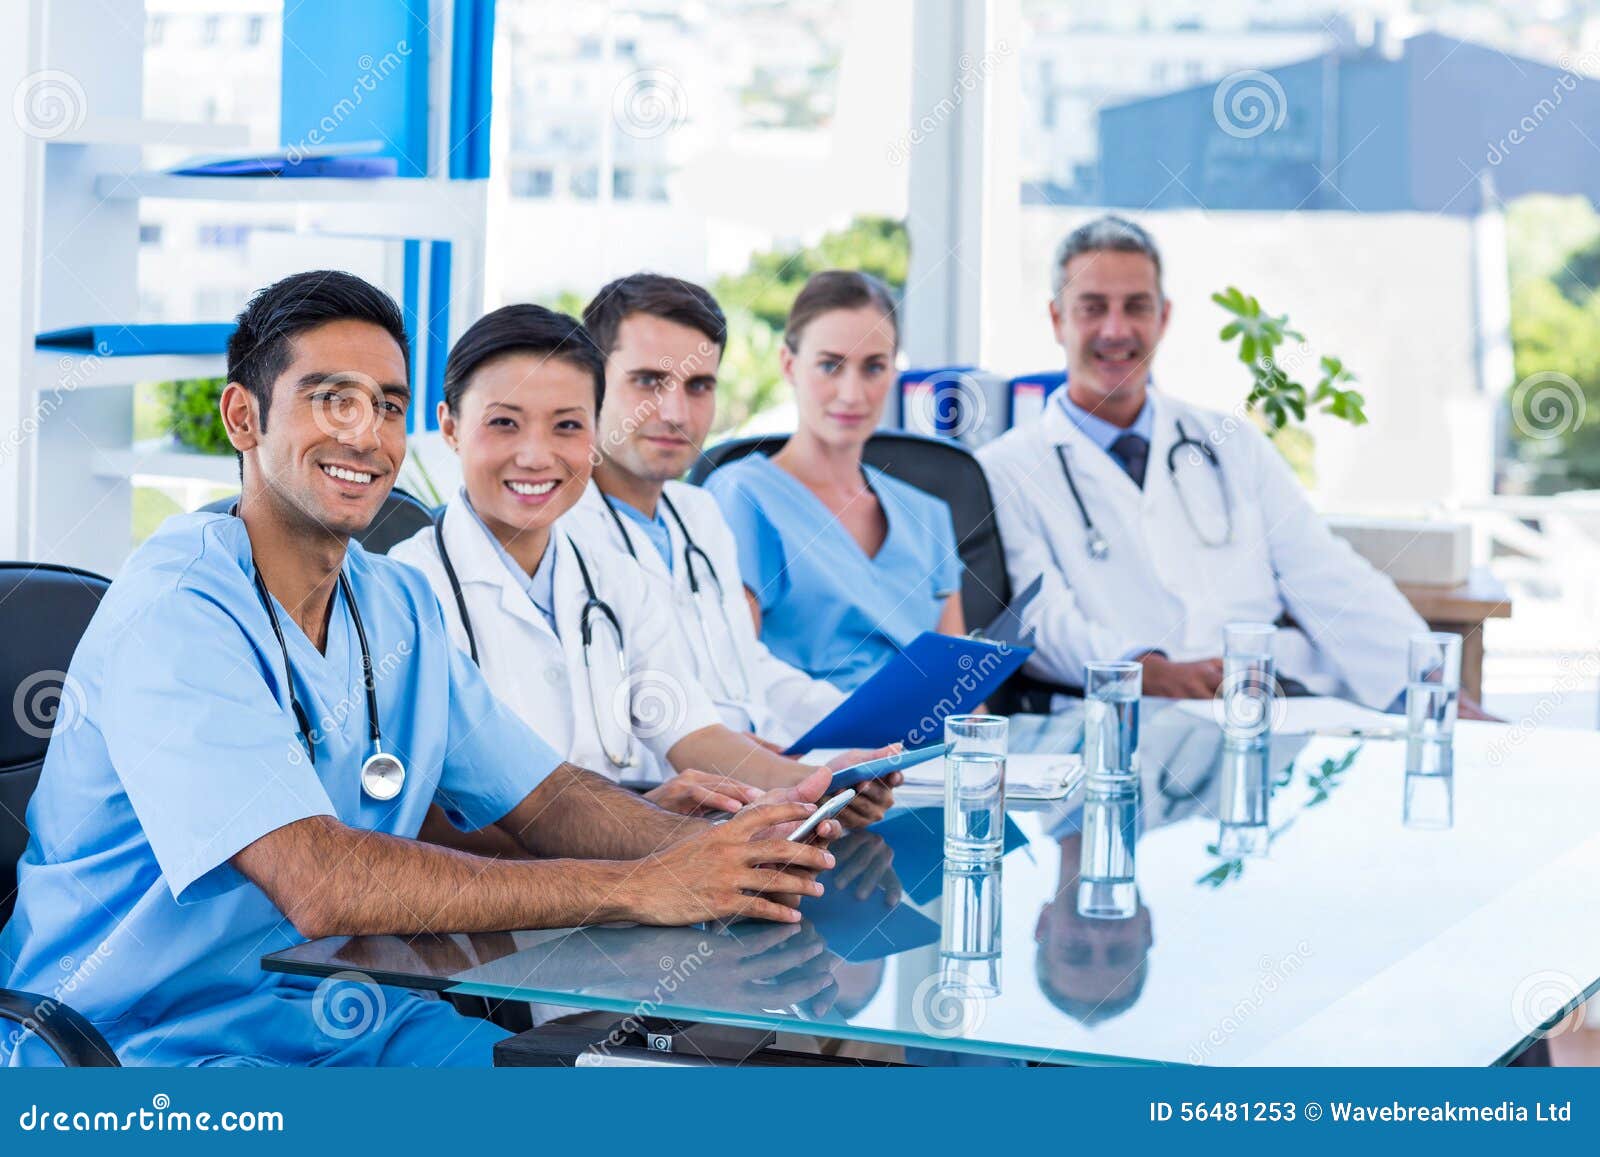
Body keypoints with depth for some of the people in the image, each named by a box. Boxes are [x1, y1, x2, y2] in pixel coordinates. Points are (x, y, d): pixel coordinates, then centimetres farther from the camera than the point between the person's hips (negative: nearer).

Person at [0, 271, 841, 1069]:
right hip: (150, 1043, -7)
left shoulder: (397, 605, 9)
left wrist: (721, 845, -14)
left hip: (345, 1014, 8)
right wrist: (635, 888, -27)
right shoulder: (173, 617, -19)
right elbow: (322, 886, -28)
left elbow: (543, 799, 7)